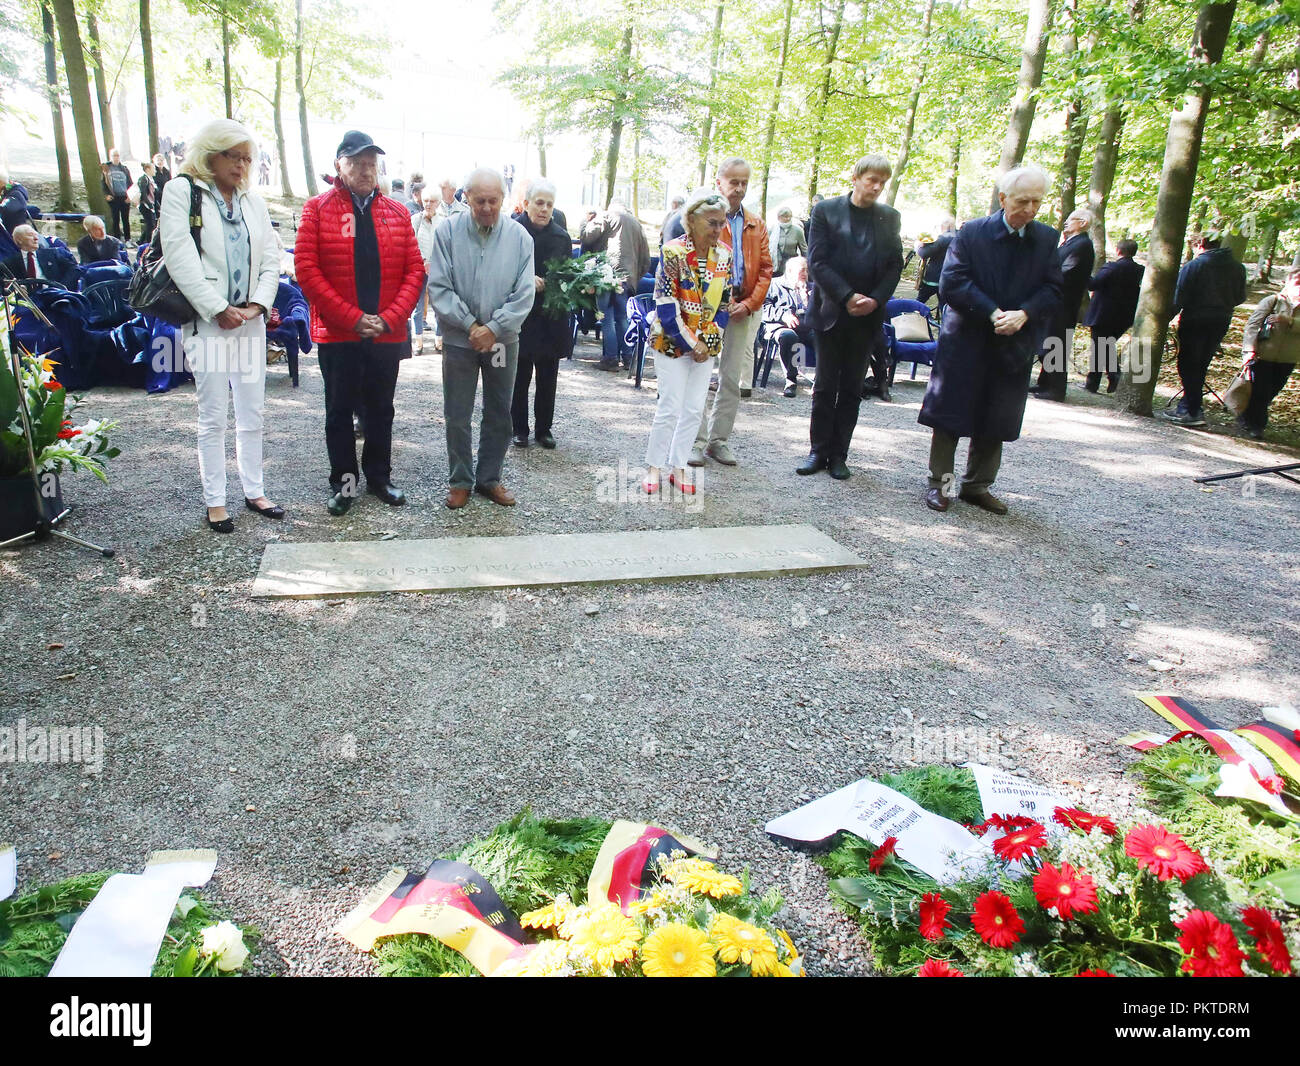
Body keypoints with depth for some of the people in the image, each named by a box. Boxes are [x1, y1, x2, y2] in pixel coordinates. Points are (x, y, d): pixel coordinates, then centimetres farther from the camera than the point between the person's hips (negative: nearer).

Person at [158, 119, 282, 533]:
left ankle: (254, 491, 18)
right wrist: (219, 309, -13)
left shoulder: (254, 202, 15)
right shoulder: (180, 193, -1)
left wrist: (257, 304, -6)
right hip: (207, 321, -5)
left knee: (252, 414, 8)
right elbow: (180, 259, -10)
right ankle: (215, 501, 8)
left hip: (250, 320, 5)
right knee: (213, 417, -1)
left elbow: (271, 261, 9)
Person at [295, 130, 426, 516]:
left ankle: (379, 477, 27)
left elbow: (415, 270, 3)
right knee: (339, 411, 8)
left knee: (381, 410, 13)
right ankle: (343, 482, 20)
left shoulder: (397, 212, 7)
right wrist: (353, 318, -15)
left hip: (387, 335, 2)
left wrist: (390, 318, -10)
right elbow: (307, 270, -8)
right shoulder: (317, 209, -1)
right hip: (336, 335, -2)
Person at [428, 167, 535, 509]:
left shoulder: (519, 236, -3)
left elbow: (524, 295, -6)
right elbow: (439, 288, -8)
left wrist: (493, 328, -14)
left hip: (503, 340, 1)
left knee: (499, 414, 10)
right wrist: (470, 325, -15)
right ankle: (460, 481, 20)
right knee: (457, 416, 5)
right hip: (459, 339, -1)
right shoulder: (448, 232, -6)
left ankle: (489, 478, 25)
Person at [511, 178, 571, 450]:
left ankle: (544, 428, 23)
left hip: (552, 317, 3)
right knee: (519, 375, 5)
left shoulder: (561, 236, 6)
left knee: (548, 377, 10)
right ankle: (519, 428, 18)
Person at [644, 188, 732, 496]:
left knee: (694, 410, 6)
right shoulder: (673, 253, -14)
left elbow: (724, 303, 8)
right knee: (670, 408, -4)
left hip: (707, 345, 5)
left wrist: (709, 341, -4)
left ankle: (678, 468, 18)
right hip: (672, 343, -5)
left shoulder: (724, 254, 2)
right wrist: (692, 345, -15)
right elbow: (666, 309, -17)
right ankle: (654, 466, 12)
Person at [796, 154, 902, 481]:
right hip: (831, 311, -2)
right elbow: (817, 262, -7)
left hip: (867, 317, 2)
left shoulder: (890, 218, 8)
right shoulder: (826, 211, 0)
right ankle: (819, 450, 13)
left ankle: (839, 454, 13)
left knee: (852, 389, 6)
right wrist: (847, 297, -15)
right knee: (825, 386, 4)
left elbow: (895, 266, 7)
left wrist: (875, 300, -10)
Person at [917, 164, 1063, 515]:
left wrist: (1023, 314, -17)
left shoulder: (1047, 239, 5)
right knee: (950, 414, 2)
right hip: (966, 341, -3)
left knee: (996, 422, 10)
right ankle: (939, 482, 15)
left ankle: (977, 485, 23)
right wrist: (993, 312, -20)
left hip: (1015, 345, 4)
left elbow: (1053, 290, 2)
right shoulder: (972, 232, -5)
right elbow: (951, 282, -12)